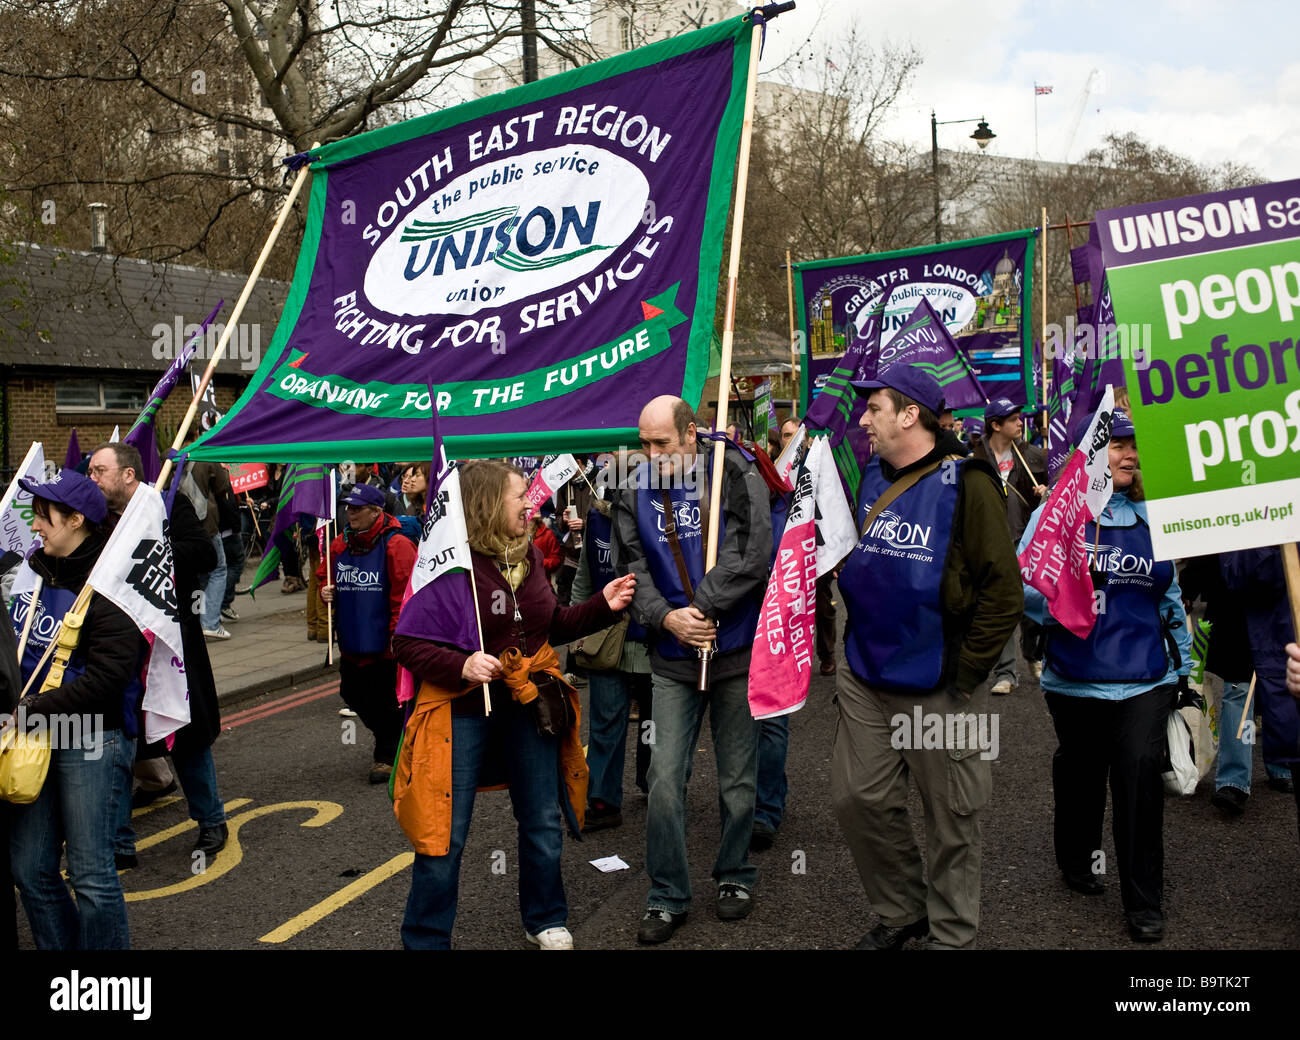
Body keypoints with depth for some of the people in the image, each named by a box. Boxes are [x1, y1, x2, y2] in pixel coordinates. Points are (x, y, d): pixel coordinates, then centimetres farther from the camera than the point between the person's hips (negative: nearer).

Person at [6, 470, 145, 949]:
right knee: (29, 869, 10)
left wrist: (34, 708, -21)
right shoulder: (35, 571, 11)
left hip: (92, 741, -7)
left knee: (90, 874, -2)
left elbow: (108, 677, -20)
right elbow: (15, 650, 23)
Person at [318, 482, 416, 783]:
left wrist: (397, 631, -18)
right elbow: (324, 575, 22)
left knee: (386, 703, 2)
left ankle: (386, 756, 20)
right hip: (350, 643, 7)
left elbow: (404, 592, -16)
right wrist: (326, 590, -1)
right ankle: (389, 739, 38)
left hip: (385, 645, -7)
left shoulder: (396, 545, -13)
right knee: (354, 696, 15)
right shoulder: (341, 545, 7)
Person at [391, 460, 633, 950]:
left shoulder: (529, 555, 5)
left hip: (531, 706, 6)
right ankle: (426, 939, 18)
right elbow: (407, 644, -13)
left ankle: (545, 919, 37)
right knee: (445, 836, 0)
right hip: (464, 708, -6)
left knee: (544, 825, 16)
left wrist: (602, 605, 4)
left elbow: (552, 626, 15)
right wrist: (460, 666, -27)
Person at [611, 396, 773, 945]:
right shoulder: (634, 492, 2)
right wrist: (665, 617, -16)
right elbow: (631, 568, 1)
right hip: (672, 659, 3)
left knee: (737, 779, 11)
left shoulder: (733, 473, -9)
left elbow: (752, 553, -17)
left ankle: (735, 876, 32)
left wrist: (702, 608, -19)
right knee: (665, 781, 1)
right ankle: (667, 898, 15)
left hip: (736, 651, -2)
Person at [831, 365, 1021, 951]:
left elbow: (1002, 590, -14)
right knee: (858, 798, 9)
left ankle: (950, 934, 26)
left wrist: (966, 672, -14)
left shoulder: (965, 484, -13)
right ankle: (901, 912, 31)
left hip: (938, 686, -6)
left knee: (950, 819, 8)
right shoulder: (869, 477, 6)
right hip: (865, 677, 6)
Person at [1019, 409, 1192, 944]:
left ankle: (1145, 904, 2)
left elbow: (1171, 598, 17)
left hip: (1146, 678, 2)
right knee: (1081, 775, 12)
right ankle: (1077, 860, 40)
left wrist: (1183, 670, 19)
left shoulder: (1151, 518, 10)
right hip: (1077, 677, -1)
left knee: (1140, 773, -10)